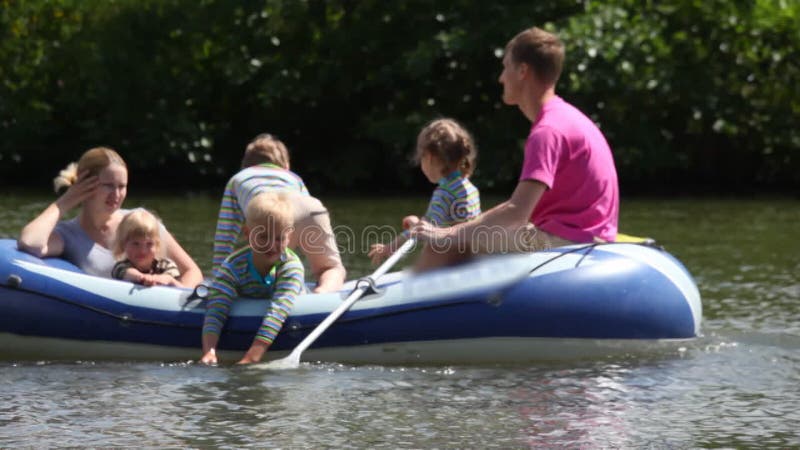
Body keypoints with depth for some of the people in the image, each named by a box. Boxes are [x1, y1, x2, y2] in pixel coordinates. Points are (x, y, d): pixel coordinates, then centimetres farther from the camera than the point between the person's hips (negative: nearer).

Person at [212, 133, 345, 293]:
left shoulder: (237, 180, 38)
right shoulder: (294, 178, 42)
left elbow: (225, 234, 32)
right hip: (312, 210, 2)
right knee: (333, 269, 21)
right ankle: (325, 289, -15)